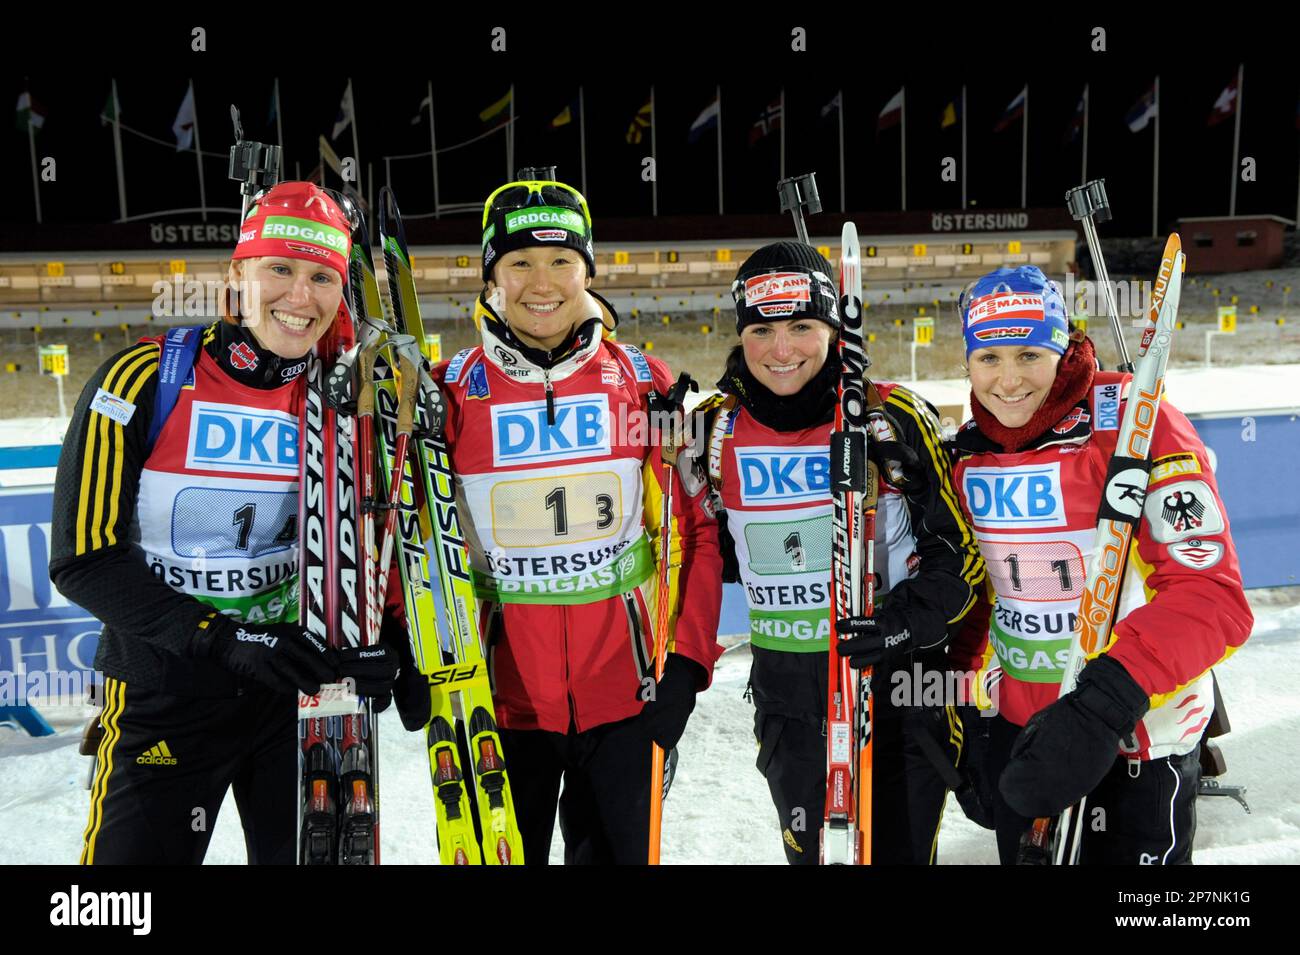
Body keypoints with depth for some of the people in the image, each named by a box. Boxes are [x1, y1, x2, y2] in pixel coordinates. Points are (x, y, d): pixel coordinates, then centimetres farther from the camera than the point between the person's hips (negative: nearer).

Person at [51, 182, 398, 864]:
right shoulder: (143, 381, -14)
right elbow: (83, 559, -14)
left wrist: (378, 650, -11)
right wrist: (224, 639, -23)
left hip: (299, 681, 3)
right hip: (163, 694, -2)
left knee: (309, 851, 15)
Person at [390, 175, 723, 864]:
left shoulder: (645, 384, 0)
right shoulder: (450, 393, -2)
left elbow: (695, 530, 3)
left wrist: (689, 659, -4)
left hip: (625, 691, 1)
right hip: (500, 694, 0)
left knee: (620, 850, 15)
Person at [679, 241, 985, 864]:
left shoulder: (893, 418, -12)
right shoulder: (717, 428, -3)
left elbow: (959, 548, -7)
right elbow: (712, 550, 12)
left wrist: (907, 620, -20)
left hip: (895, 679, -2)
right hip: (785, 693, 3)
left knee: (900, 850, 10)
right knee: (808, 851, 18)